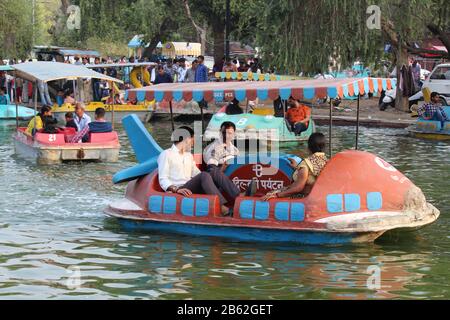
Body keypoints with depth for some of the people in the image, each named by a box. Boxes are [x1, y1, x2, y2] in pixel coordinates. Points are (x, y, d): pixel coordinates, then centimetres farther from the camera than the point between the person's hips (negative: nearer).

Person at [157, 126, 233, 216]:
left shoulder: (189, 156, 28)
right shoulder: (166, 154, 4)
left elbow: (196, 174, 20)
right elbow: (163, 180, -7)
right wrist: (176, 189, -25)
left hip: (192, 189, 6)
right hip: (177, 192, -6)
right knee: (204, 175, -29)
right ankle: (222, 207, -41)